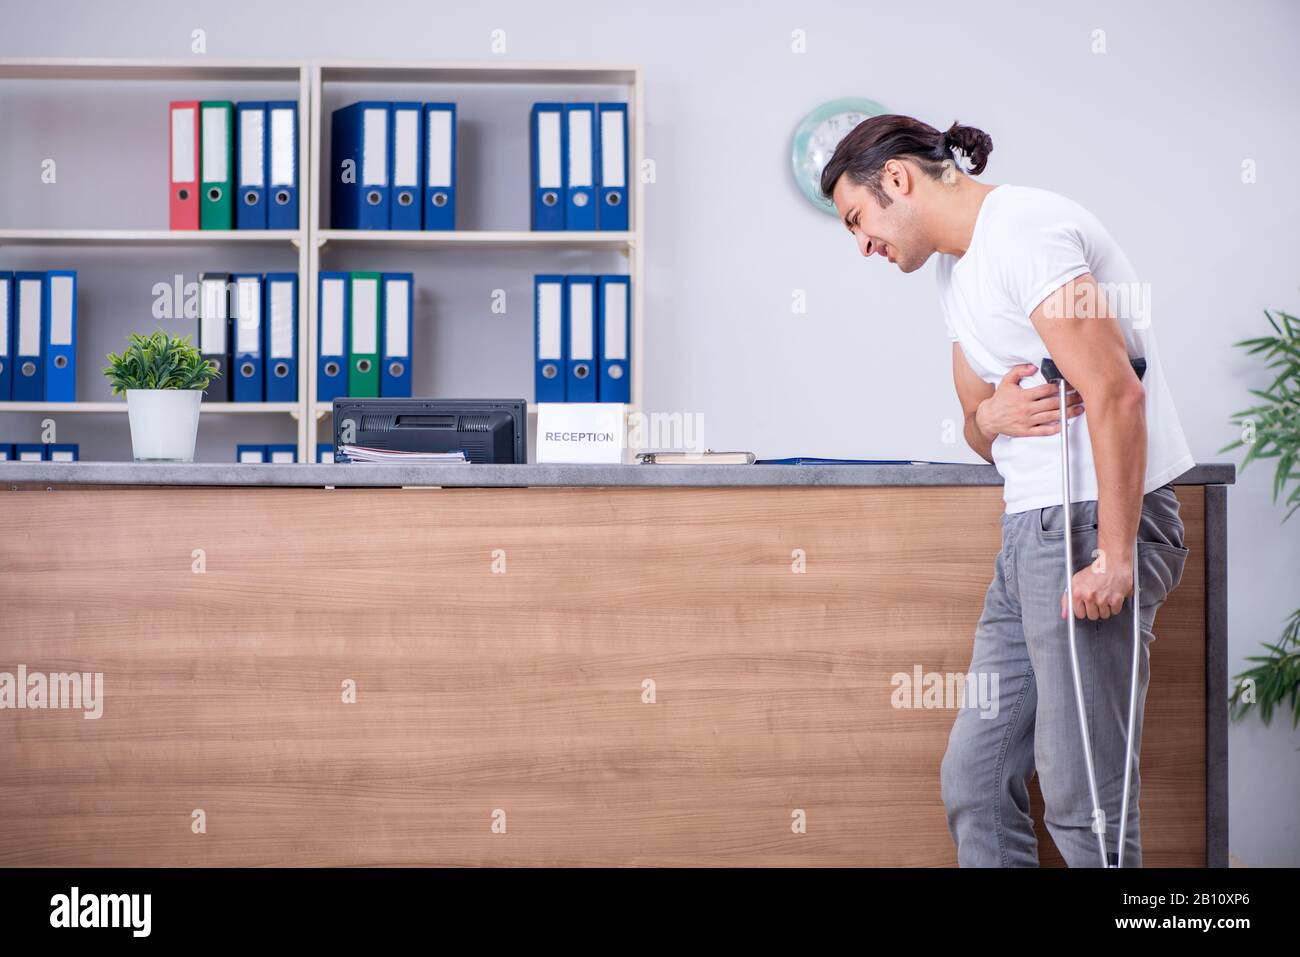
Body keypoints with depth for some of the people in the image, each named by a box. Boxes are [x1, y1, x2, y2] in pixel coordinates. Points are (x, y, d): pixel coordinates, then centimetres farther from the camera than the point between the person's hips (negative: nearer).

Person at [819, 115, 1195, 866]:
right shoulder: (956, 267, 19)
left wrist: (1116, 556, -22)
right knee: (975, 778, 9)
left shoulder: (1021, 231, -12)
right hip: (1034, 528, 10)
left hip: (1096, 520, -10)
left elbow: (1115, 392, -20)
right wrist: (990, 417, -1)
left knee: (1081, 798, -9)